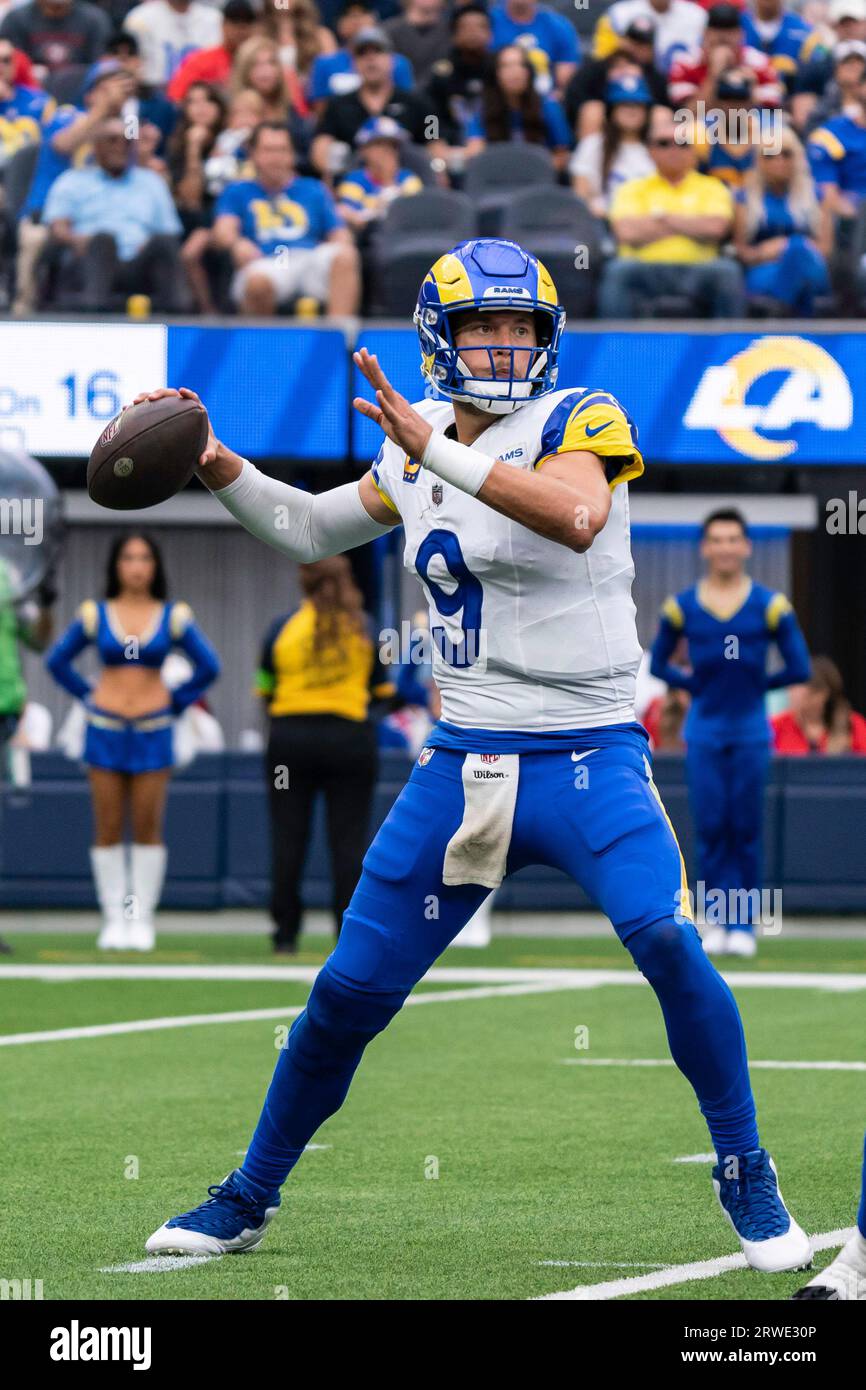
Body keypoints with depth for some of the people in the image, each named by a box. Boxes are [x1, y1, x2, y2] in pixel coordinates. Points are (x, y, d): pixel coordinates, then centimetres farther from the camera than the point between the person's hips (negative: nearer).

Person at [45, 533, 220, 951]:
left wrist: (176, 702, 6)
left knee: (148, 830, -1)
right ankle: (113, 920, 5)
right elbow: (57, 661, 13)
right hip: (105, 731, 0)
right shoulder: (94, 615, 3)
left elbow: (208, 667, 11)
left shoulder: (173, 617, 3)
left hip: (152, 732, 0)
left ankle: (141, 920, 5)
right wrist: (88, 696, 7)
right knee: (107, 831, 0)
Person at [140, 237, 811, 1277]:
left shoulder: (578, 420, -8)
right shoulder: (418, 445, 10)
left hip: (587, 757, -5)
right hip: (463, 763, 5)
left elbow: (577, 516, -32)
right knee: (349, 990, 5)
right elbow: (313, 531, 27)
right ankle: (248, 1198, 22)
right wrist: (218, 467, 12)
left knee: (668, 942, -26)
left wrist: (439, 452, -32)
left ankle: (747, 1181, -9)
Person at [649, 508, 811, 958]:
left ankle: (743, 924, 5)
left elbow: (799, 668, 2)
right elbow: (658, 663, 13)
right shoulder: (681, 606, 3)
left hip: (750, 730, -1)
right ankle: (719, 920, 3)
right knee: (710, 826, -2)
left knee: (746, 829, 0)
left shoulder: (770, 605, 0)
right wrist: (695, 685, 2)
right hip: (704, 731, 1)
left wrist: (755, 685, 0)